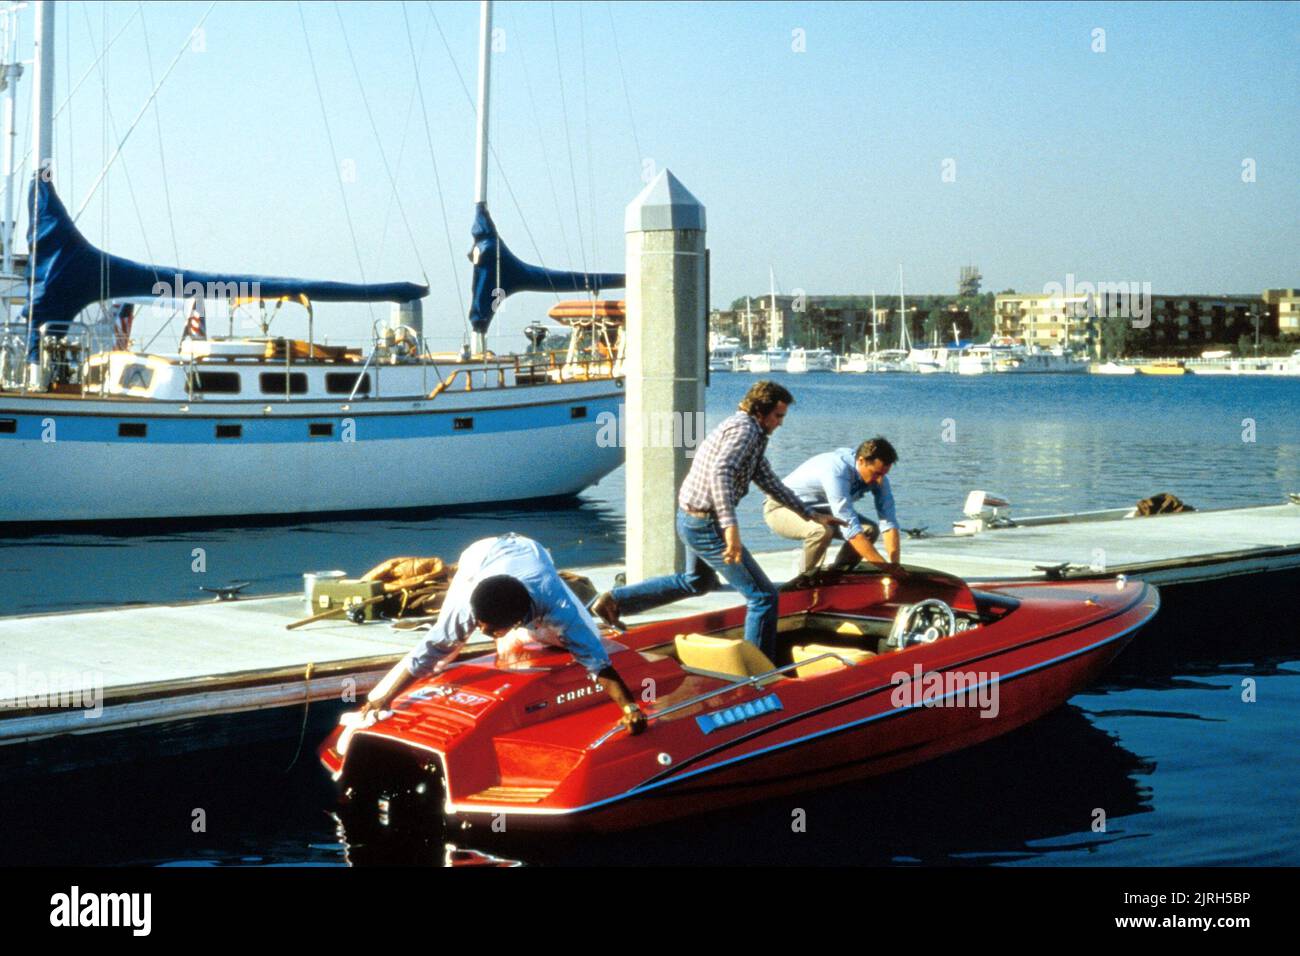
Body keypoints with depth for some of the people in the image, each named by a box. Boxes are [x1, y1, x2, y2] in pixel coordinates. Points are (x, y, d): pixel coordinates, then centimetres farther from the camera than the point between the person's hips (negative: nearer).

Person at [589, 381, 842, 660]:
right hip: (707, 525, -11)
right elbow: (720, 472, -34)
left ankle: (615, 600, 30)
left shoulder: (754, 435, 15)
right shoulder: (745, 428, -18)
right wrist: (730, 526, -41)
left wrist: (812, 515, 23)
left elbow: (770, 482, 22)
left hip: (691, 519, 11)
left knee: (699, 582, 34)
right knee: (764, 596, -4)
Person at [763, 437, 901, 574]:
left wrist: (895, 565, -28)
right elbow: (850, 528, -41)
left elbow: (889, 521, -16)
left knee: (870, 529, -7)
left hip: (816, 509, 8)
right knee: (822, 530, -36)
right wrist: (885, 566, -41)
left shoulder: (876, 473, -15)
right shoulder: (836, 471, -38)